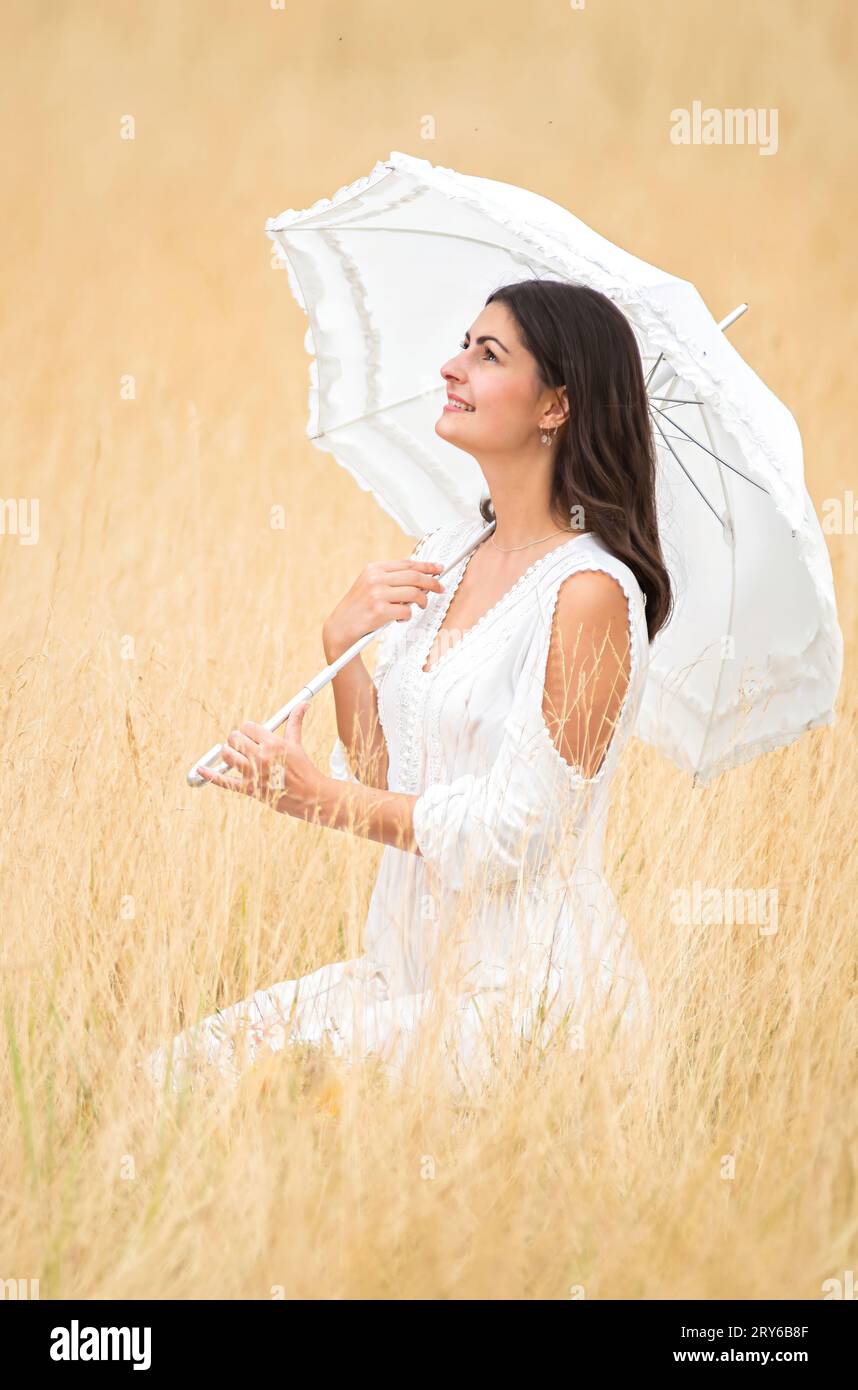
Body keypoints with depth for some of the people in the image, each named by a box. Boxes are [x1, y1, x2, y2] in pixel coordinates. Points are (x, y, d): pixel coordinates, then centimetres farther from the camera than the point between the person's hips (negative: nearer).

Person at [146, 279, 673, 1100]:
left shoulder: (588, 593, -15)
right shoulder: (443, 555, 10)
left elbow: (515, 834, -17)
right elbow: (385, 776, 11)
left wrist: (321, 798, -17)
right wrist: (343, 648, -6)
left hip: (525, 989, -8)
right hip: (411, 963, 8)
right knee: (175, 1066, -7)